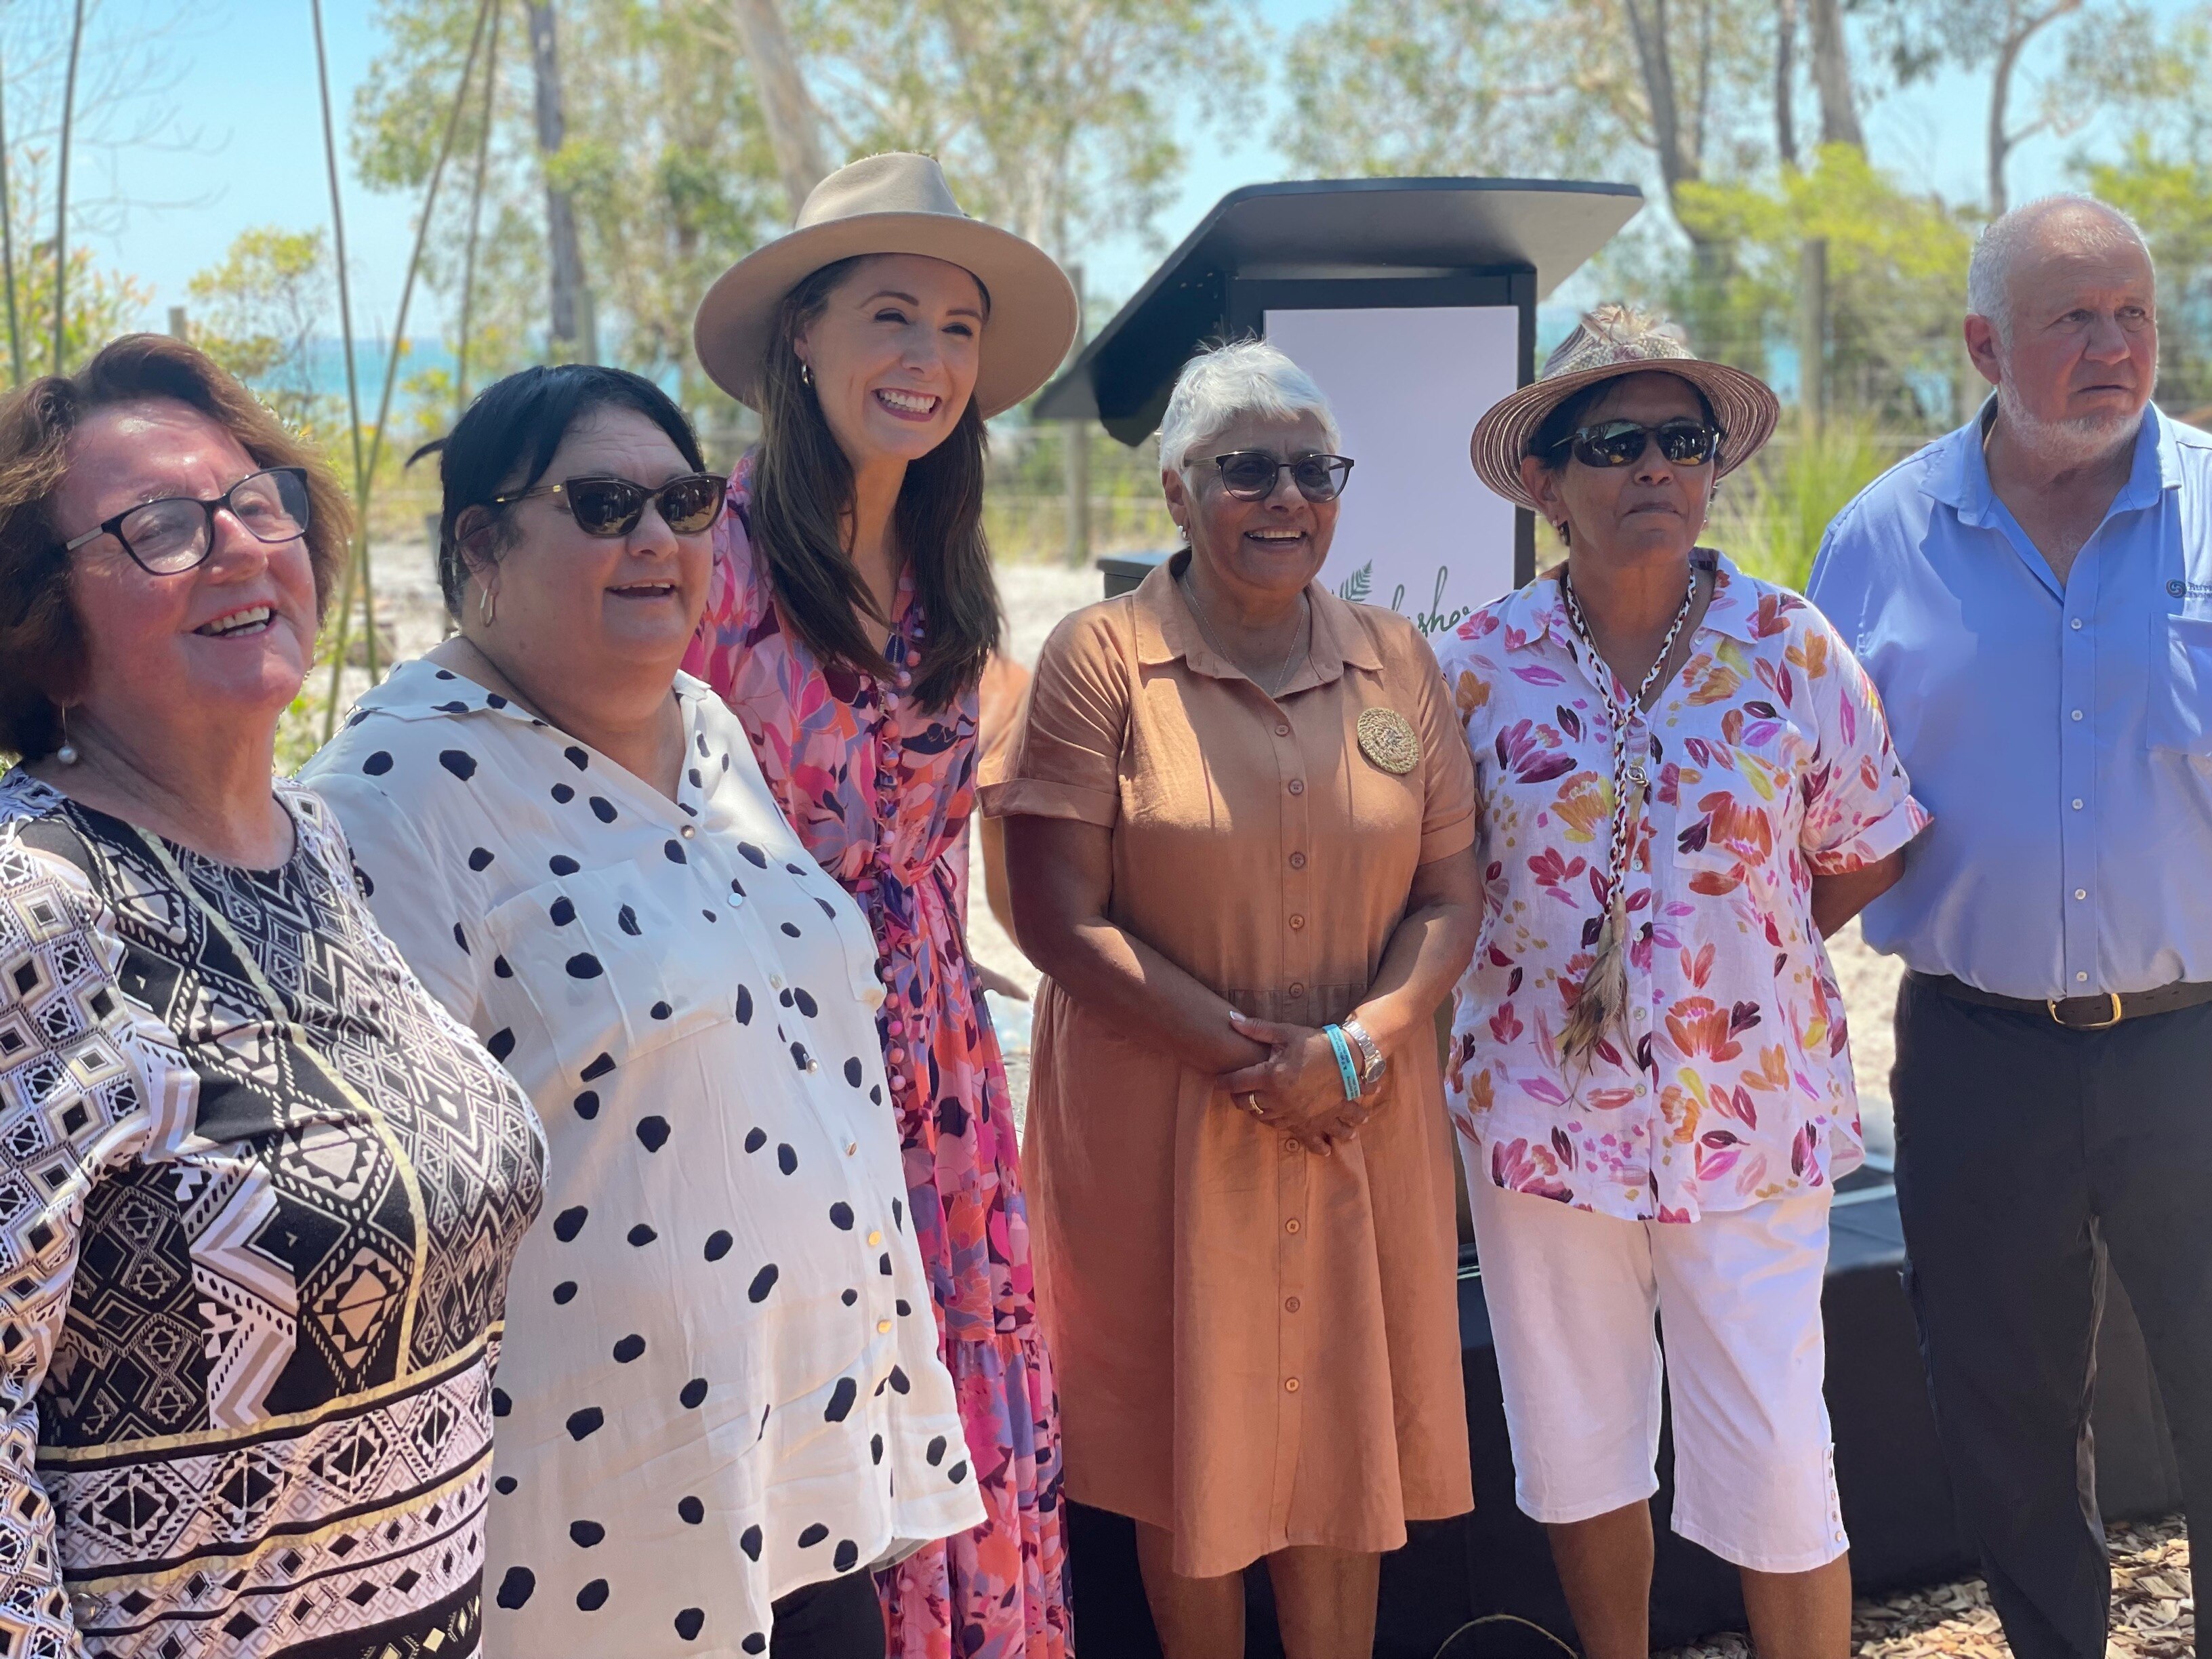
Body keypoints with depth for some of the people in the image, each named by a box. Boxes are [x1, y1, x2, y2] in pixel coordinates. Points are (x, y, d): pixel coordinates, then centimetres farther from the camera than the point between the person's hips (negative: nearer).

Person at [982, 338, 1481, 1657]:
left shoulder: (1395, 661, 7)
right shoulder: (1102, 658, -5)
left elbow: (1453, 893, 6)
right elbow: (1060, 915, -10)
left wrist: (1356, 1045, -12)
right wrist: (1246, 1055, -15)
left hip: (1363, 1126, 3)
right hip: (1162, 1127, -3)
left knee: (1346, 1444, 11)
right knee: (1193, 1443, 8)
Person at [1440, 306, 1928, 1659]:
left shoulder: (1791, 648, -4)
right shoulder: (1486, 662, -2)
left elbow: (1868, 851, 6)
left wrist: (1736, 948, 0)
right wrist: (1563, 964, 0)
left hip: (1749, 1112, -1)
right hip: (1544, 1106, 1)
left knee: (1772, 1470, 0)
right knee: (1576, 1452, 14)